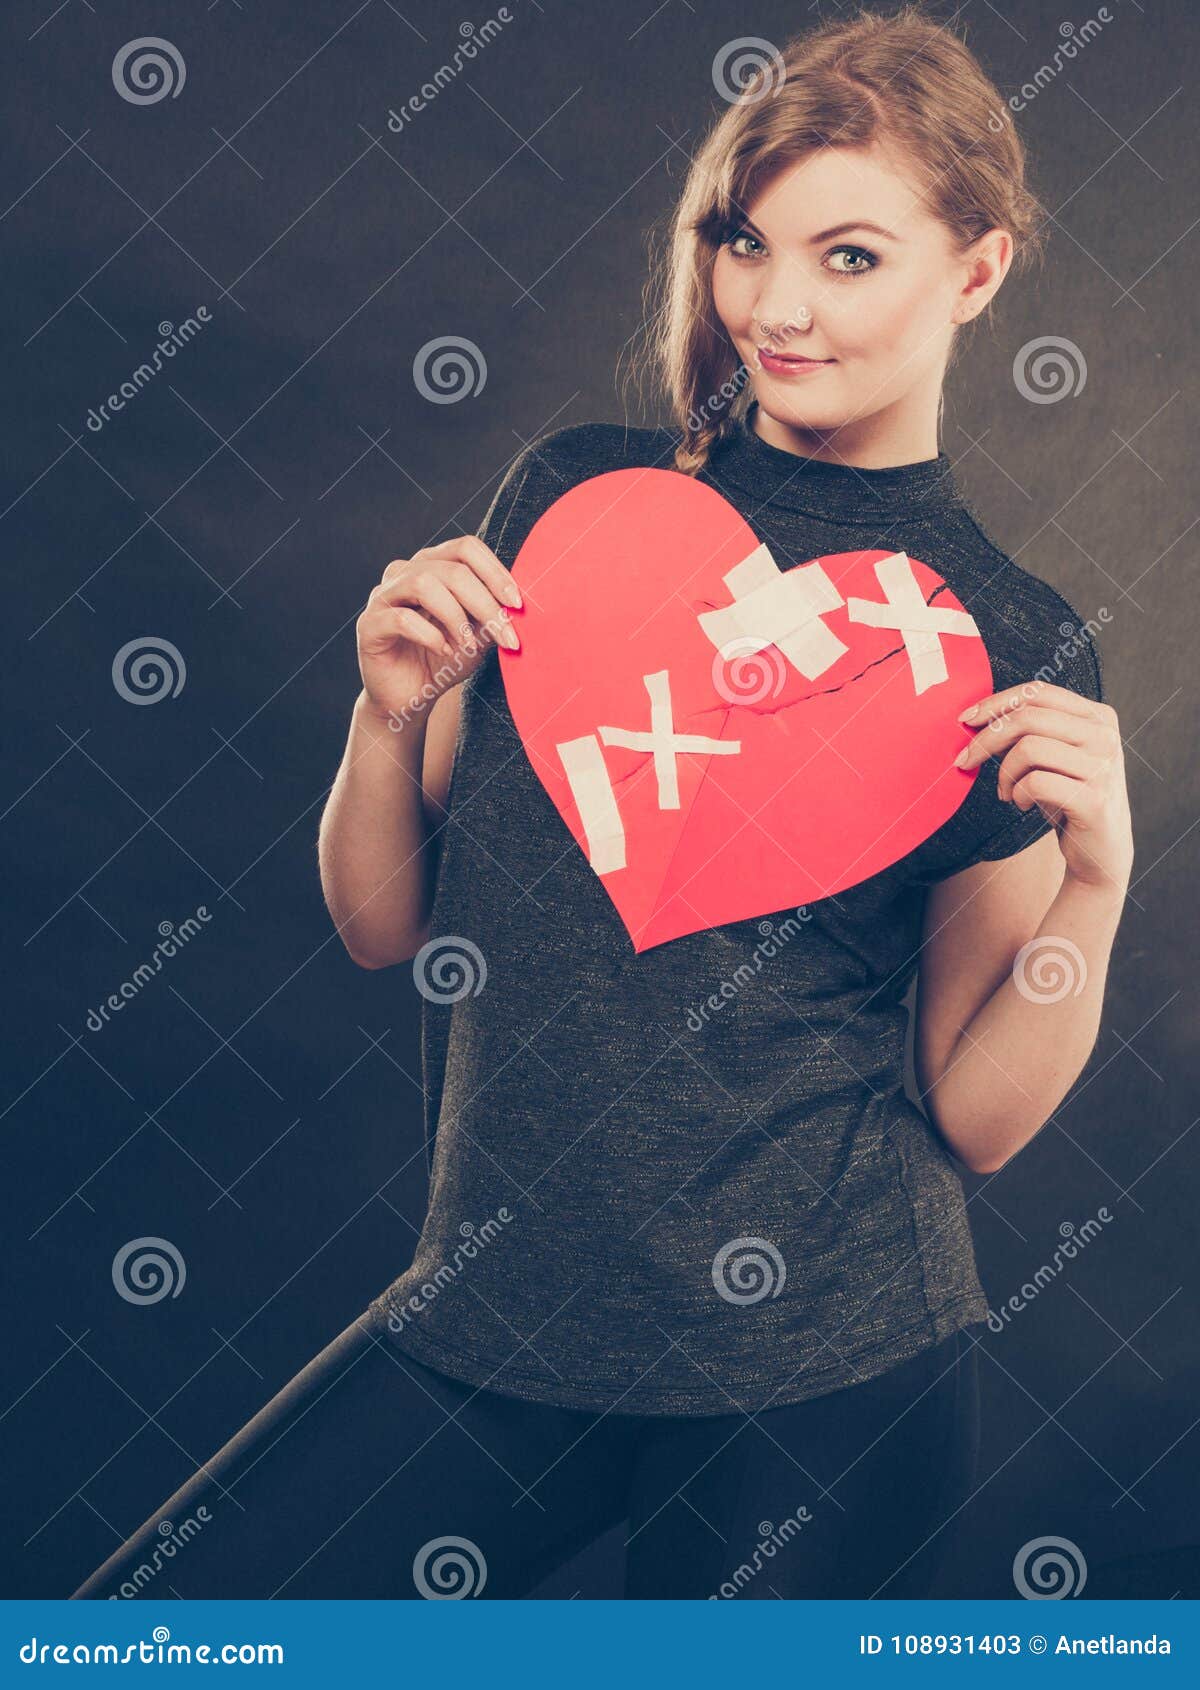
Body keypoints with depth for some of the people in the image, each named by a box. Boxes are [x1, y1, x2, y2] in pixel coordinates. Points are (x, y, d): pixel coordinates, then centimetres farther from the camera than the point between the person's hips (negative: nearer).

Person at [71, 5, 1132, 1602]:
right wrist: (394, 713, -12)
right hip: (490, 1313, 3)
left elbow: (976, 1116, -1)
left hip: (818, 1374, -2)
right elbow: (382, 927, 5)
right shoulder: (578, 492, 1)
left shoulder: (1019, 648, -4)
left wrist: (1095, 881, -16)